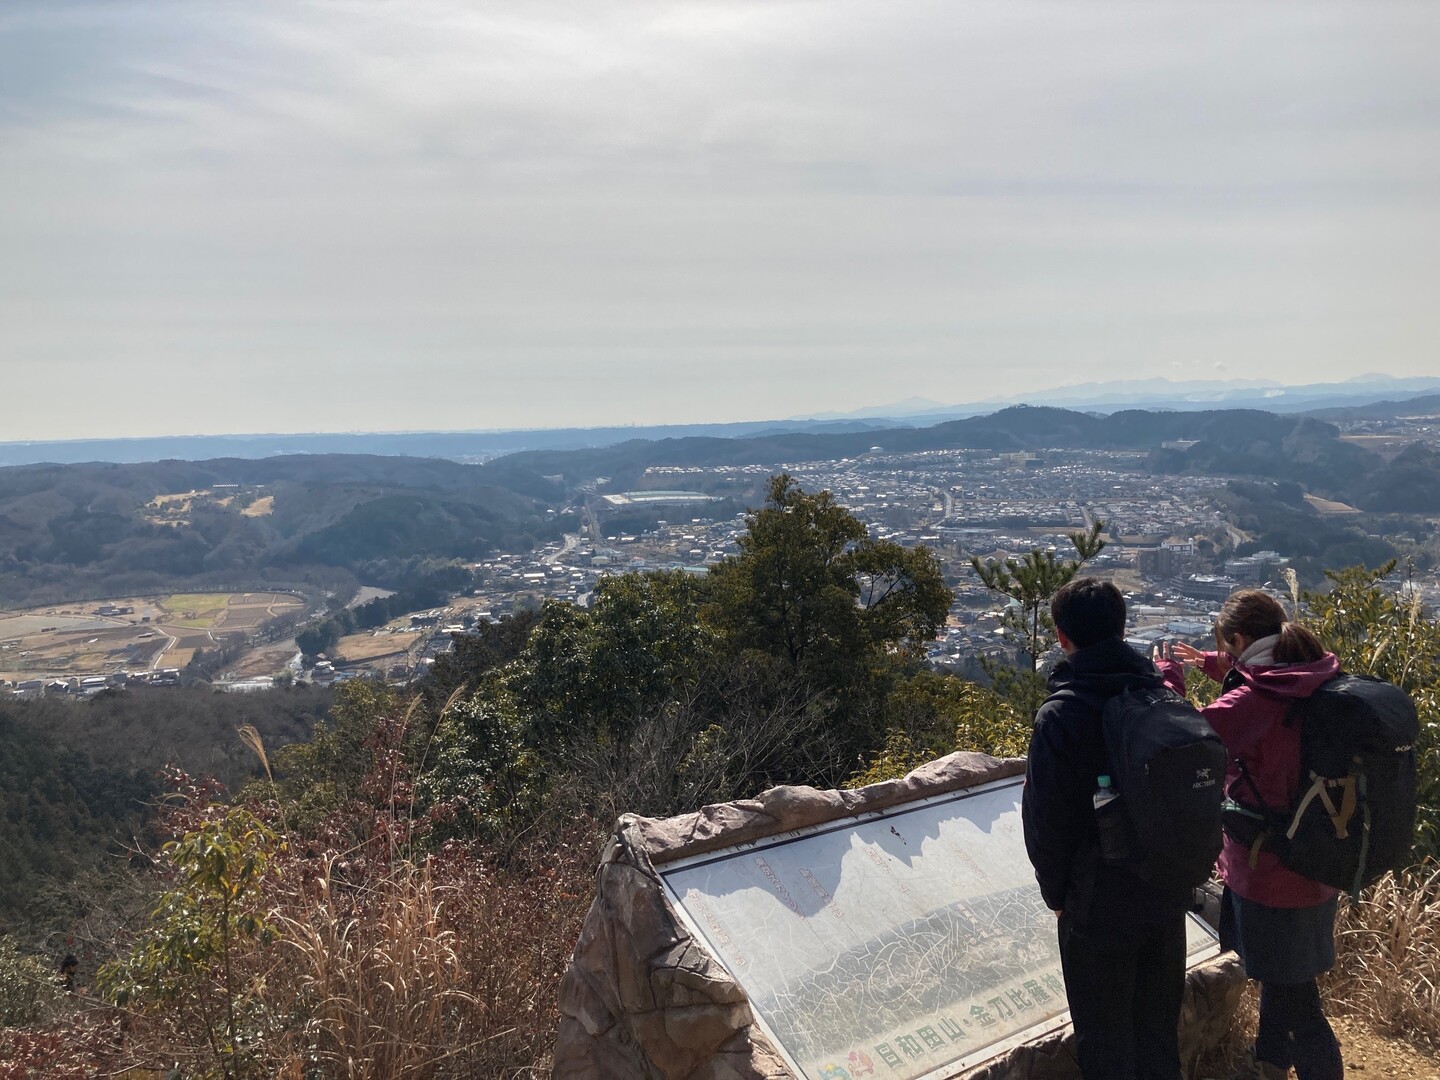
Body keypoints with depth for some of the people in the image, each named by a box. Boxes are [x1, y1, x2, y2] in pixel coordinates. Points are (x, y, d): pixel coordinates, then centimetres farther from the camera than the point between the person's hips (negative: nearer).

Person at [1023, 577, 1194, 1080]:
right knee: (1159, 1032, 24)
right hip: (1168, 896, 6)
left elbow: (1045, 821, -16)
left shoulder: (1059, 715, -21)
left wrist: (1055, 891, 1)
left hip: (1098, 906, -5)